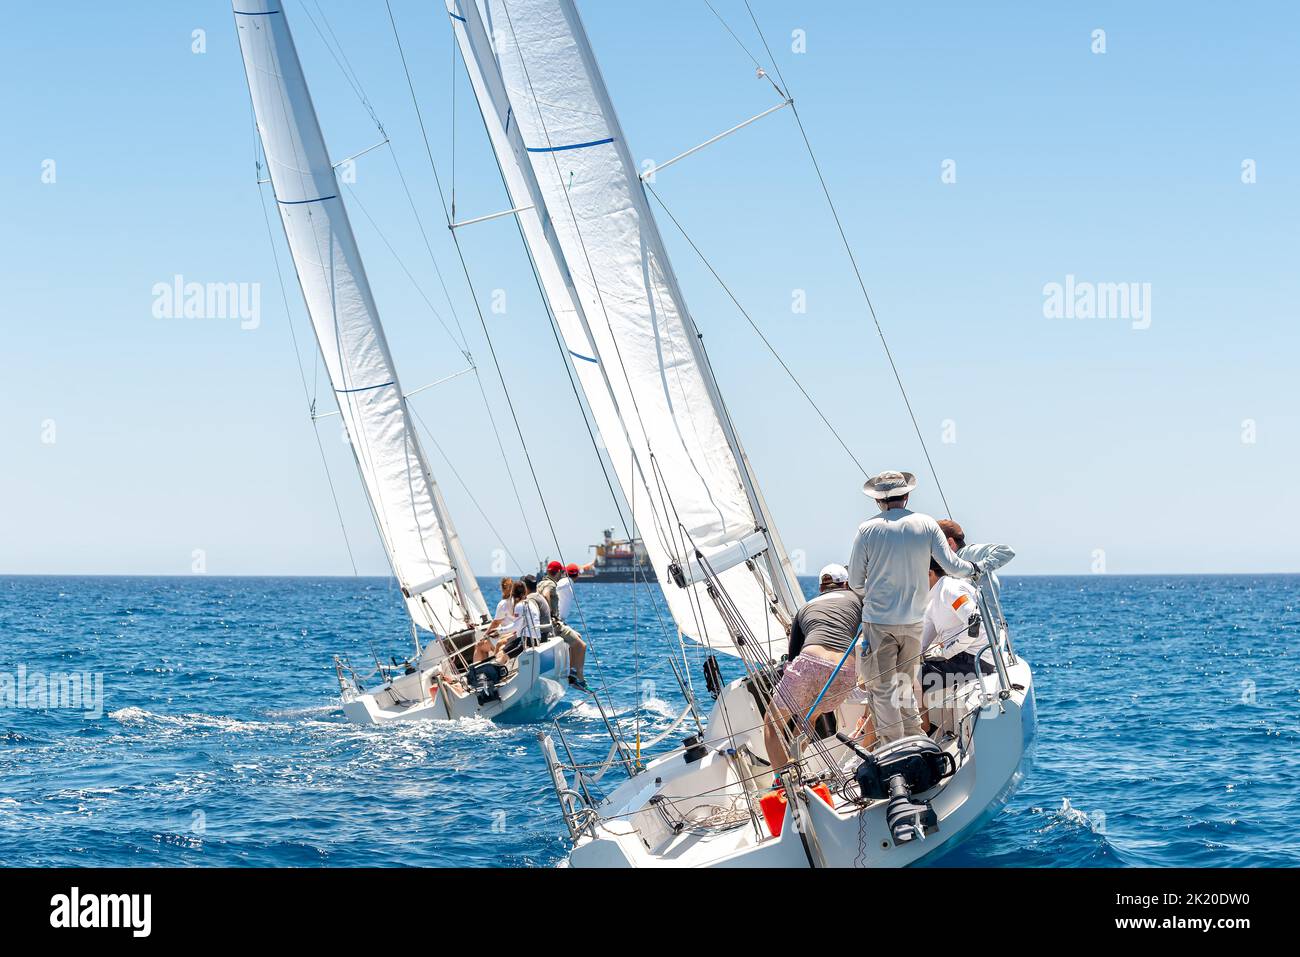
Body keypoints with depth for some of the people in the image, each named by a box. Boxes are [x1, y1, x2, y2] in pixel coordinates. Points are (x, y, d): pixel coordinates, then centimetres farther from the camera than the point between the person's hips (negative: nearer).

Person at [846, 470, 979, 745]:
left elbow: (855, 582, 0)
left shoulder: (868, 529, -6)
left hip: (878, 621, -3)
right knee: (905, 686, 16)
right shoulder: (926, 524, 0)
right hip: (913, 620, 3)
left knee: (882, 689, 2)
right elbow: (951, 565, 0)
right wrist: (973, 568, 22)